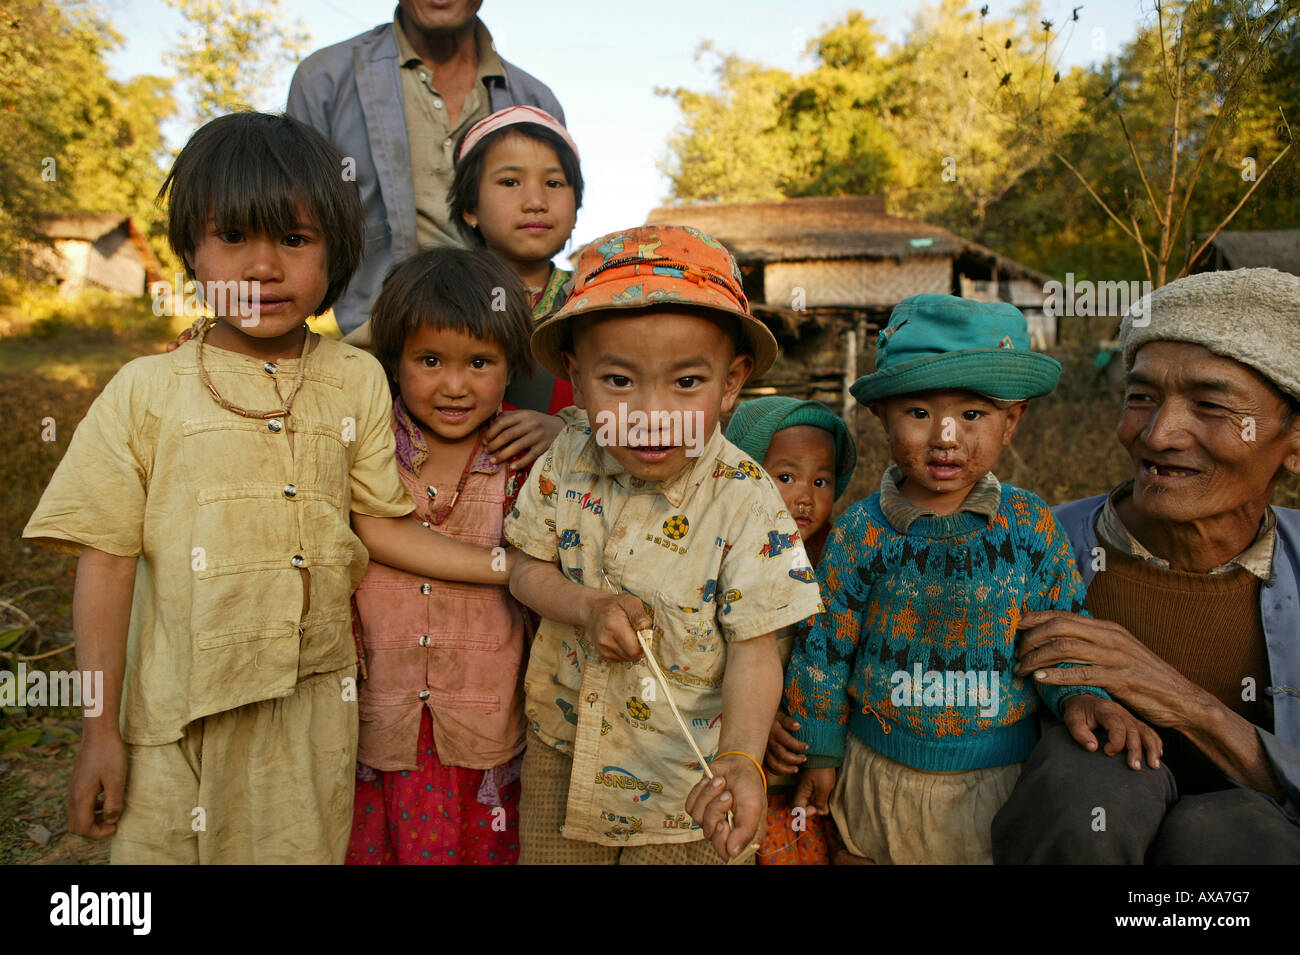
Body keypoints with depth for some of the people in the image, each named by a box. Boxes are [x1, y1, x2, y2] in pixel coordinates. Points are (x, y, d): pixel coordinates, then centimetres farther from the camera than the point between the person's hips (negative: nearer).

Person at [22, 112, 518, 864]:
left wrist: (512, 567, -3)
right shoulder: (147, 392, -5)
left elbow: (376, 524, 4)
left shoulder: (358, 381, 1)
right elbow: (108, 561, -3)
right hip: (182, 714, -1)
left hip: (317, 703, 2)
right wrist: (101, 732, -2)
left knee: (307, 847, 12)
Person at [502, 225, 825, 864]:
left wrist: (741, 758, -34)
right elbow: (528, 568, 0)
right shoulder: (567, 463, -11)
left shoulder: (744, 501, -22)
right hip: (563, 742, 4)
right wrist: (588, 608, -20)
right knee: (545, 854, 21)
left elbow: (753, 648, -19)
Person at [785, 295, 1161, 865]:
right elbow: (825, 645, -4)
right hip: (882, 770, 0)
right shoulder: (860, 533, -11)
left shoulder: (1031, 527, -9)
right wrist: (821, 752, 2)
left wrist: (1080, 694, -18)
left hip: (1002, 774, 0)